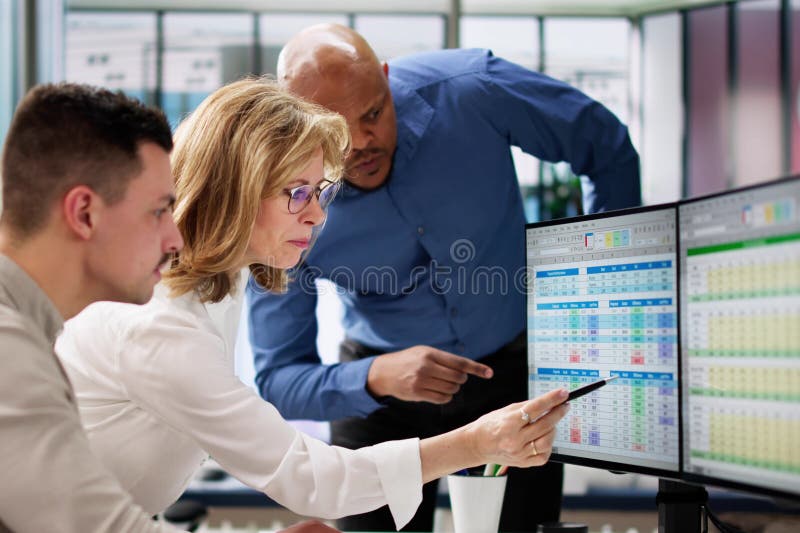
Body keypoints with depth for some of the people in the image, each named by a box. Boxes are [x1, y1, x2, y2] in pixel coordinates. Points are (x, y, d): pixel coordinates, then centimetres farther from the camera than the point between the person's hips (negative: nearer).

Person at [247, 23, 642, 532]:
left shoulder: (473, 91, -25)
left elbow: (610, 150, -8)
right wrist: (376, 377, -39)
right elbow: (278, 381, -20)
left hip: (515, 367, 1)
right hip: (379, 393, 0)